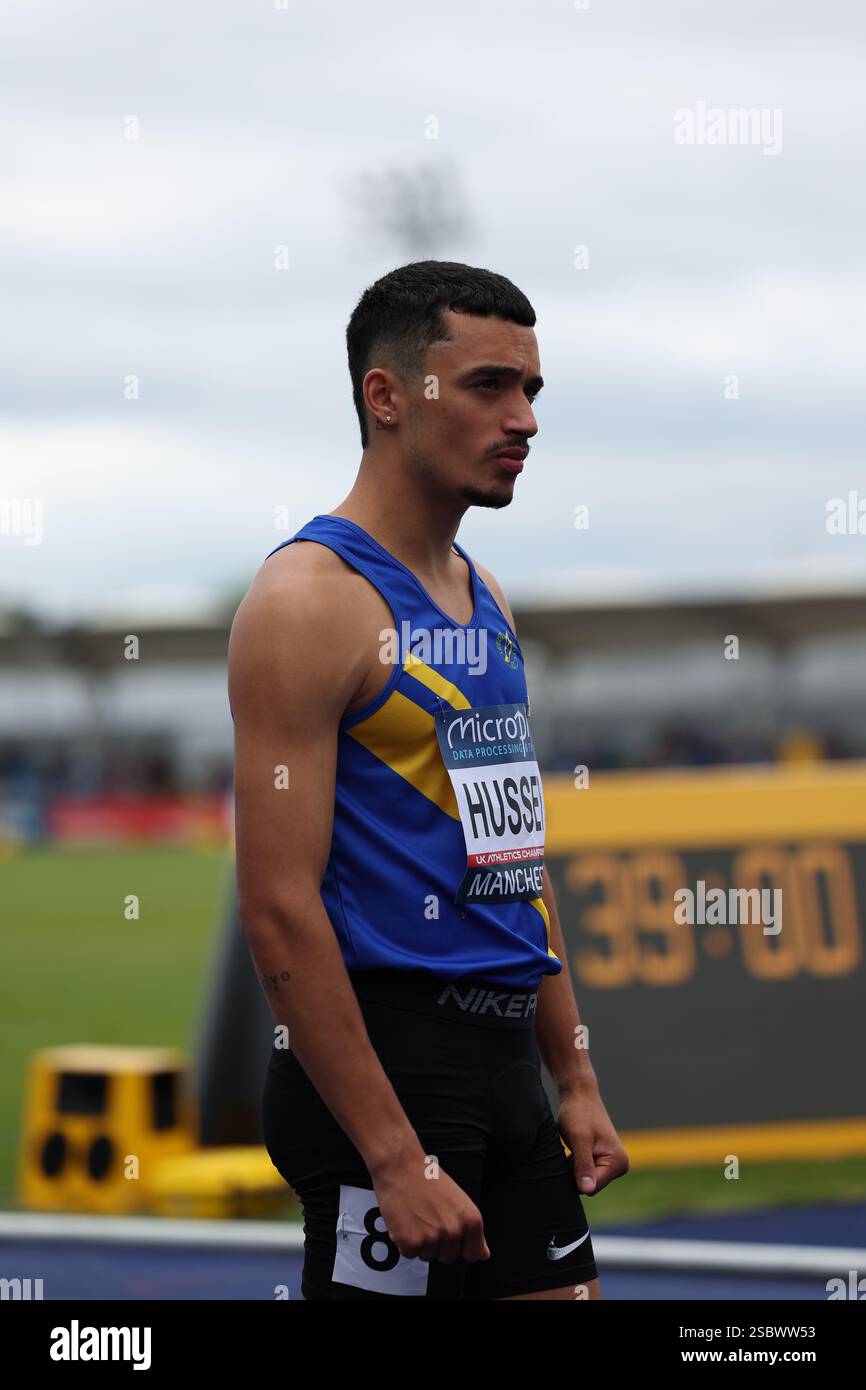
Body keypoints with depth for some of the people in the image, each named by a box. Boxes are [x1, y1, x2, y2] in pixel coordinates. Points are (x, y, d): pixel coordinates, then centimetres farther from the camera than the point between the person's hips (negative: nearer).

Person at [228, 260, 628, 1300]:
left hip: (505, 1057, 8)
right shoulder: (310, 599, -13)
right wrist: (396, 1161, -23)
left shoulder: (483, 599, 14)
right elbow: (280, 910, -19)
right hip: (389, 1058, -8)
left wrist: (576, 1082, 15)